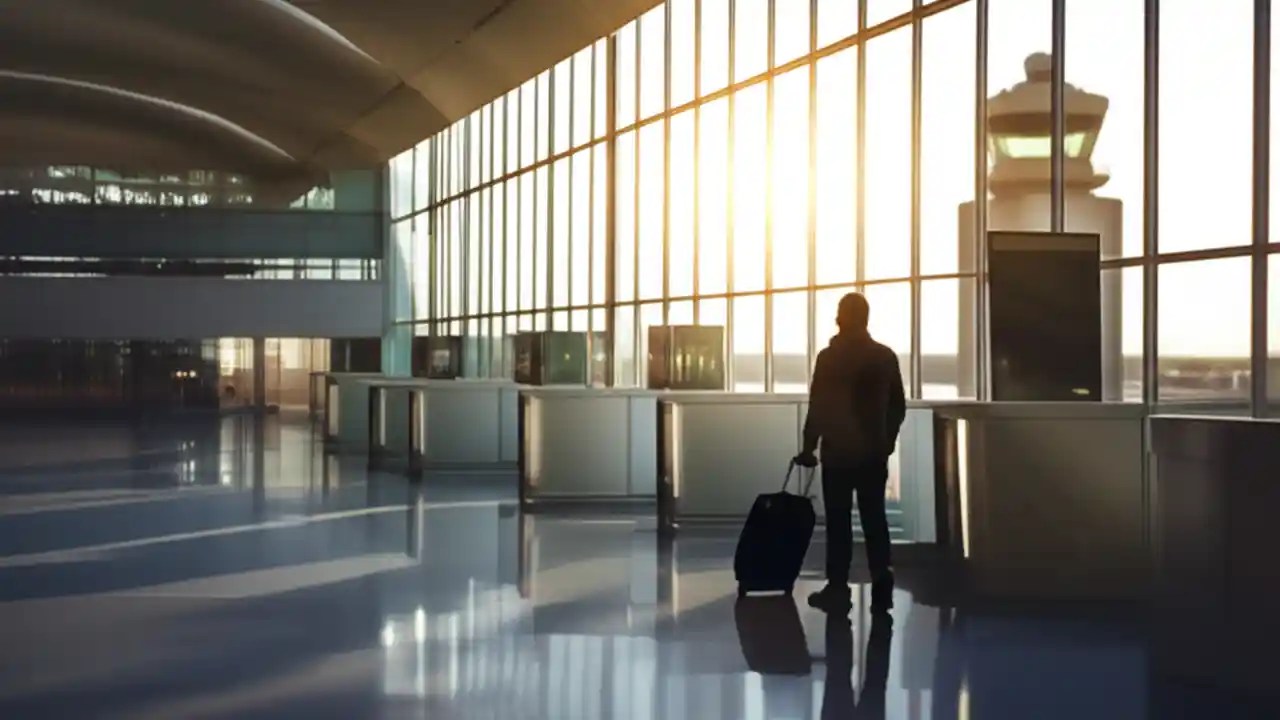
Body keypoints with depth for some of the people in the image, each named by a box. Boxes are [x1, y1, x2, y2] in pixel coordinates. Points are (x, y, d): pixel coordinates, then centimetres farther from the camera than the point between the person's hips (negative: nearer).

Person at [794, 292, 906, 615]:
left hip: (838, 452, -3)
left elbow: (817, 408, -10)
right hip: (874, 452, 4)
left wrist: (808, 448, -1)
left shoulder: (828, 357, -9)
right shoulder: (886, 356, 4)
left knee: (839, 522, 2)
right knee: (875, 518, 8)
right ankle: (882, 587, 0)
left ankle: (838, 589, 3)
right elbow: (898, 407, 9)